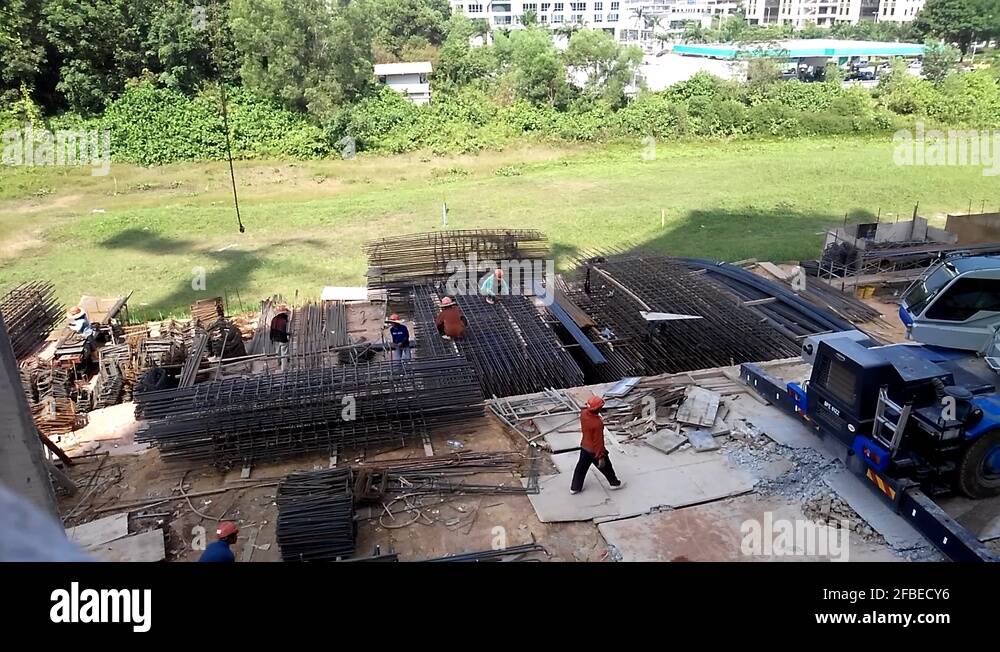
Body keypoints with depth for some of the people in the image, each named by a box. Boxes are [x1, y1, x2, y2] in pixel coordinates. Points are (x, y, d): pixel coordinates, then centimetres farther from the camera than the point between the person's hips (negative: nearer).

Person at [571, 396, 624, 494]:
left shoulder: (583, 413, -15)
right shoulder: (597, 424, -36)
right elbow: (598, 441, -27)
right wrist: (601, 457, -17)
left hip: (584, 446, 6)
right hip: (595, 450, -6)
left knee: (582, 466, 21)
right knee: (605, 466, 19)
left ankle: (575, 487, 32)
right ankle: (614, 483, 41)